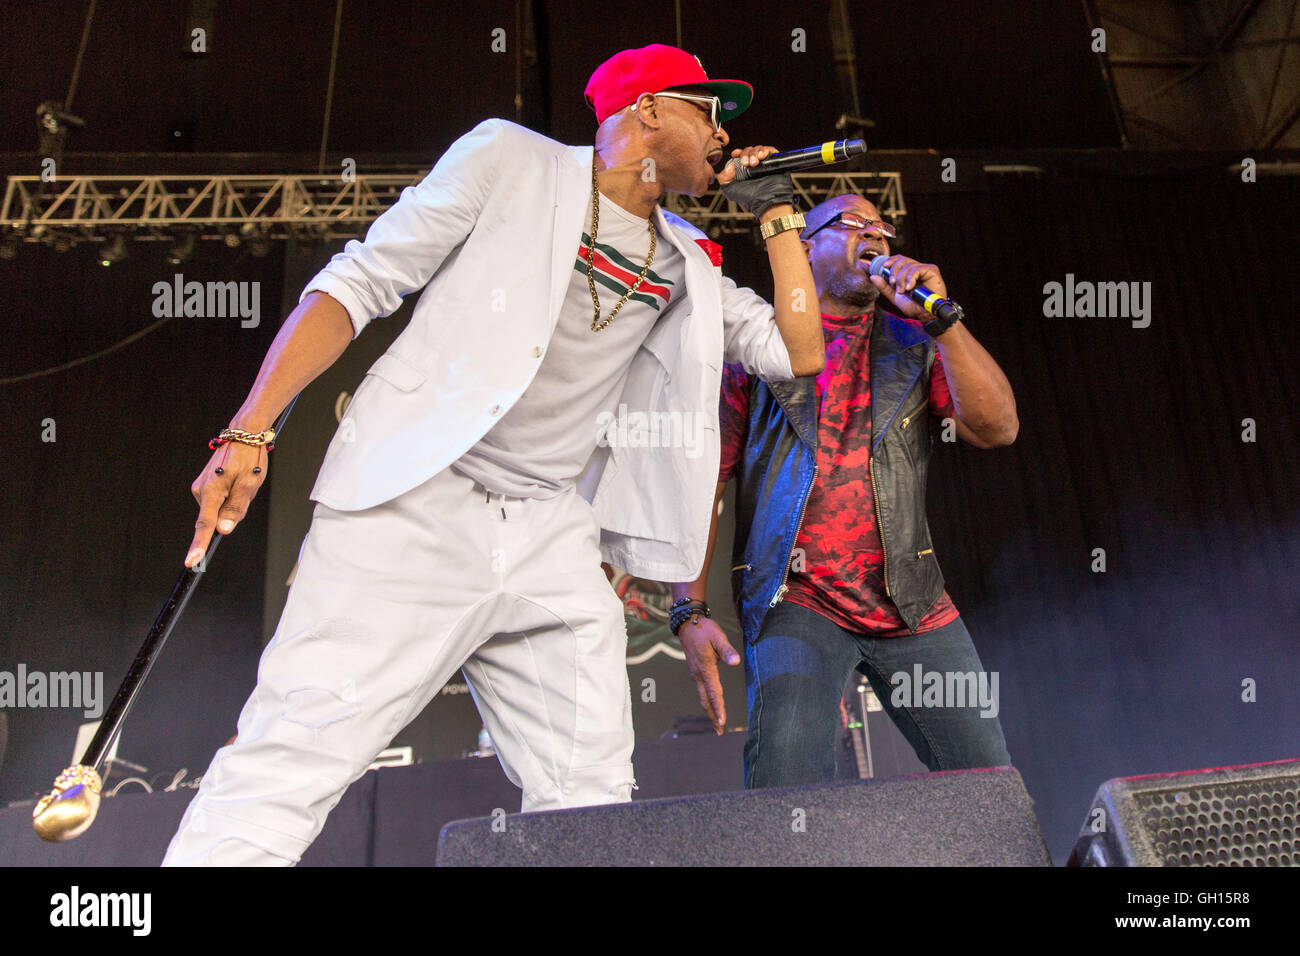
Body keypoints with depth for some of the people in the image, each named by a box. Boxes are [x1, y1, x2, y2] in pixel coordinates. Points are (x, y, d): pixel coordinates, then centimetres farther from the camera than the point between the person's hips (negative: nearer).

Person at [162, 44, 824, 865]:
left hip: (554, 548, 5)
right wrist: (250, 432, -8)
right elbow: (360, 283, 2)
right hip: (415, 510, -5)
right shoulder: (511, 160, 5)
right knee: (287, 767, -13)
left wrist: (776, 211, 17)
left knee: (592, 797, 0)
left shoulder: (686, 264, 19)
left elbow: (798, 353, 19)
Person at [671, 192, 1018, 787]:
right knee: (789, 800, -21)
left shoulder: (912, 344, 15)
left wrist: (941, 318, -9)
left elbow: (998, 428, 0)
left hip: (913, 603, 3)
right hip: (796, 601, -3)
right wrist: (690, 611, -10)